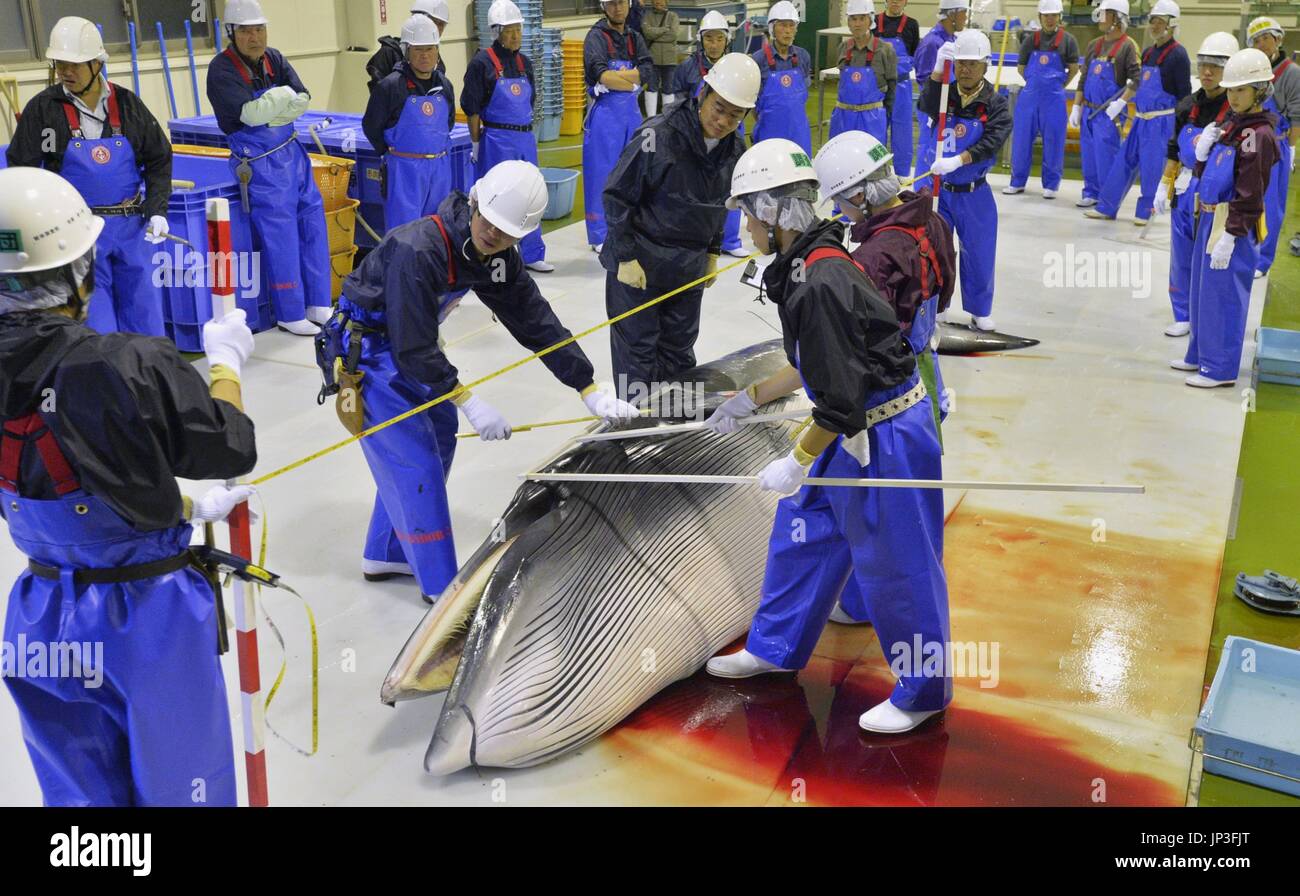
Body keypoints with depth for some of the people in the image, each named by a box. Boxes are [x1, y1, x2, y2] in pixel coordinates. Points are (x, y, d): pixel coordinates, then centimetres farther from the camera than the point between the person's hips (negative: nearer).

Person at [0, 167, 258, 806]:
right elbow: (231, 450, -11)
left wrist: (187, 509, 15)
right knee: (177, 787, 15)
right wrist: (226, 361, 7)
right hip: (148, 614, -5)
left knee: (79, 791, 21)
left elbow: (62, 495, 4)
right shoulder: (133, 366, -26)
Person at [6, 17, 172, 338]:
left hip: (131, 227, 2)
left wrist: (157, 211, -3)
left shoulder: (127, 104, 1)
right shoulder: (43, 108, -5)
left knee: (144, 313, 10)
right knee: (95, 322, -3)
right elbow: (21, 168, -2)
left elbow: (159, 159, 8)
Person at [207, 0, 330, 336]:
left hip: (292, 153, 7)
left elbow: (303, 101, -5)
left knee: (313, 224, 8)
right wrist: (283, 96, -10)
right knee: (280, 236, -4)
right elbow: (250, 114, -24)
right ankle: (289, 314, 9)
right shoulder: (221, 70, -13)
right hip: (259, 164, -6)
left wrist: (265, 112, -17)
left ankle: (318, 305, 20)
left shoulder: (274, 59, 4)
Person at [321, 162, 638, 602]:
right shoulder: (418, 250, -33)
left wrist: (591, 392, -8)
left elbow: (538, 323, -5)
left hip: (408, 346, 9)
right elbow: (414, 348, -31)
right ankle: (441, 585, 1)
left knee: (439, 437, 14)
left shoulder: (497, 258, -7)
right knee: (415, 458, -10)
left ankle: (387, 555, 28)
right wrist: (469, 402, -28)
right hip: (365, 348, -9)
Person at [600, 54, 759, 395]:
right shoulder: (658, 136, -21)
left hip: (689, 268, 6)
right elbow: (616, 196, -15)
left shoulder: (735, 150, -1)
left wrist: (712, 252, 17)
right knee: (637, 351, 2)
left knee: (679, 351, 14)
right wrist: (627, 257, -15)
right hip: (638, 265, -6)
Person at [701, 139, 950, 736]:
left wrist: (797, 462, -17)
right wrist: (749, 399, 21)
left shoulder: (821, 283, -27)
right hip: (849, 432, 10)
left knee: (893, 564, 4)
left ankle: (924, 692, 23)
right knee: (801, 532, 20)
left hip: (886, 437, -10)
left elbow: (842, 400, -27)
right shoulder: (805, 267, 5)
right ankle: (776, 648, 38)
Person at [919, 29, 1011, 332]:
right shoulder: (946, 95, -2)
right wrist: (939, 69, -36)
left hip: (975, 193, -1)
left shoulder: (996, 103, -6)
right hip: (940, 188, 1)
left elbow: (992, 141, -19)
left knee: (979, 253, 7)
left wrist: (957, 161, -33)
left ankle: (980, 311, 24)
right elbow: (927, 106, -24)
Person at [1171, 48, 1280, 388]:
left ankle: (1220, 368, 4)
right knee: (1202, 290, 18)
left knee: (1222, 295, -4)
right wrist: (1202, 151, -4)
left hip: (1234, 225, -10)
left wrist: (1229, 237, -21)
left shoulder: (1259, 135, -15)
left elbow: (1249, 195, -19)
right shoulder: (1233, 126, 12)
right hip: (1210, 217, 10)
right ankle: (1200, 354, 32)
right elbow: (1205, 174, 16)